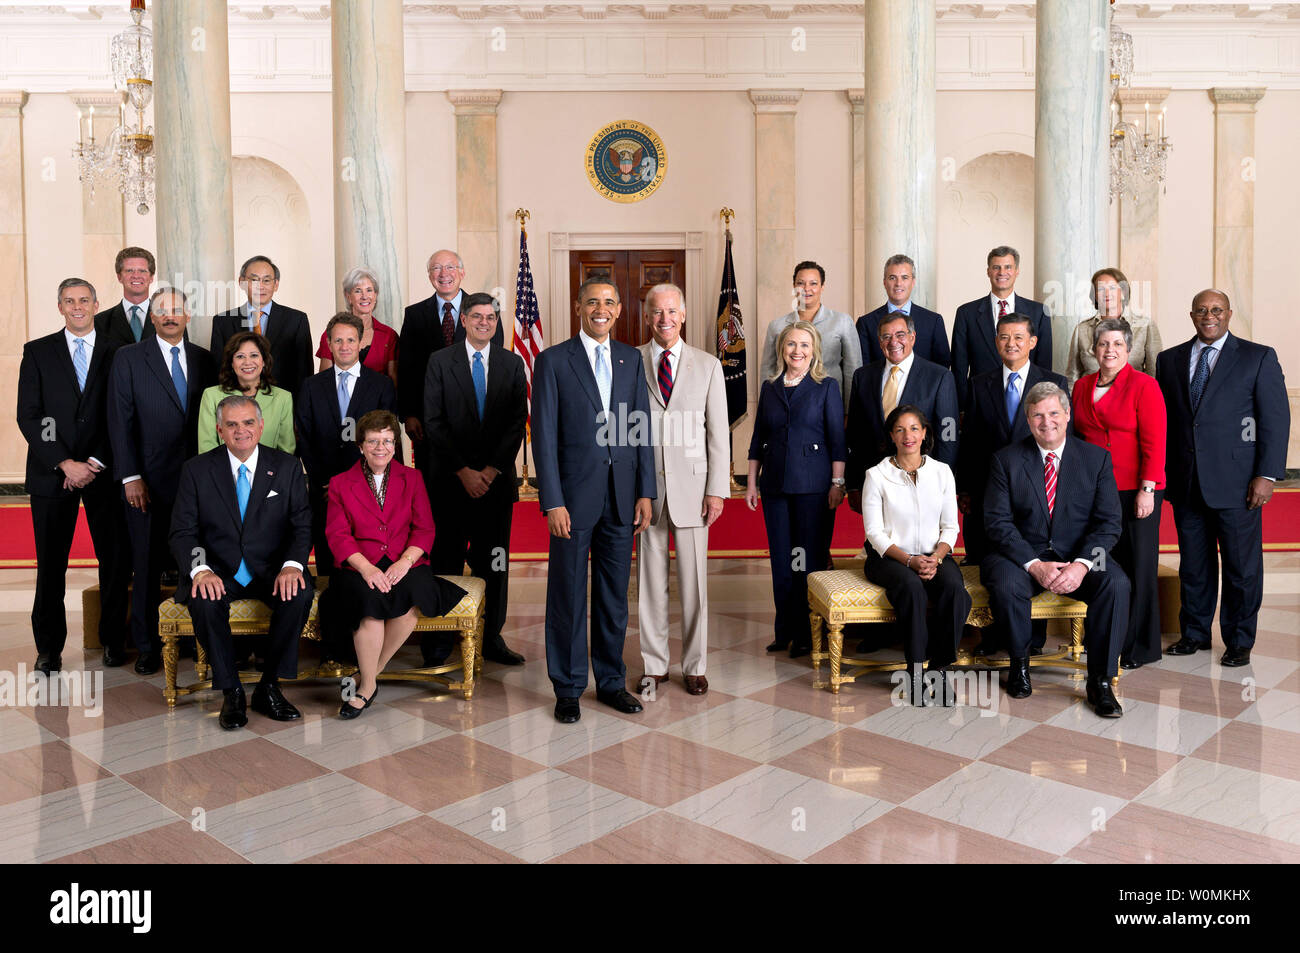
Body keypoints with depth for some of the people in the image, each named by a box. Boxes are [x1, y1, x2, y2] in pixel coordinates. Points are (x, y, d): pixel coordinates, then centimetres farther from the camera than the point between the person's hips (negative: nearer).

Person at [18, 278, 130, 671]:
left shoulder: (117, 352, 6)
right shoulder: (37, 352, 7)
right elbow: (28, 417, 0)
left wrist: (96, 462, -7)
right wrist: (65, 463, -10)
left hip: (104, 472, 0)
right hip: (52, 473, 0)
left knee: (116, 560, 0)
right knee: (51, 564, 4)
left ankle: (113, 639, 14)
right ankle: (49, 646, 15)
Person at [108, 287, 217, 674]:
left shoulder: (204, 360, 11)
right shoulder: (128, 358, 3)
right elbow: (120, 421, -2)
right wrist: (131, 477, -8)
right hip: (150, 479, -2)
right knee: (147, 565, 6)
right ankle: (146, 646, 17)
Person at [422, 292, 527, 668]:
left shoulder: (512, 363, 9)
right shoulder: (440, 361, 4)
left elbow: (517, 421, 3)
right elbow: (433, 422, -2)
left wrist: (491, 469, -7)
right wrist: (463, 471, -9)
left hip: (496, 478, 2)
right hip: (450, 478, -2)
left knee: (495, 562, 5)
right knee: (445, 562, 0)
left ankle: (492, 639, 14)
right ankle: (437, 643, 8)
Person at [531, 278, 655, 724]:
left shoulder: (632, 358, 10)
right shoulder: (553, 361, -2)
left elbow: (642, 428, 9)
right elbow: (544, 436, -6)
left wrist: (645, 492, 3)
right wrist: (552, 502, -12)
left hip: (621, 497, 4)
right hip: (574, 497, -4)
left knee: (615, 594, 12)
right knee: (568, 594, 4)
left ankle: (611, 681, 26)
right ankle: (568, 688, 18)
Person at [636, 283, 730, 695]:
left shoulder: (708, 365, 5)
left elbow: (718, 432, 4)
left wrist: (717, 489, -3)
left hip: (691, 484, 0)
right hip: (645, 485, 0)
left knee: (693, 580, 5)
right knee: (650, 580, 7)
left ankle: (694, 666, 19)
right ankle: (654, 665, 20)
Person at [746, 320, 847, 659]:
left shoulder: (826, 387, 2)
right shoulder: (769, 388, 12)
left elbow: (837, 439, -1)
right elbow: (758, 440, 14)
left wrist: (837, 483, -8)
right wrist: (752, 483, 9)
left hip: (812, 484, -3)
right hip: (775, 484, 4)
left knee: (810, 557, -2)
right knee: (781, 558, 6)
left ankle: (807, 633, 8)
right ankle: (785, 631, 16)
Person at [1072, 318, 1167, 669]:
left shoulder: (1144, 386, -3)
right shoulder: (1082, 386, 12)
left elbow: (1154, 443, -8)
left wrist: (1147, 489, -14)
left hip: (1134, 491, -4)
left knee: (1136, 566, 1)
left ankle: (1139, 647, 12)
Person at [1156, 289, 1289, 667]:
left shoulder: (1259, 357, 2)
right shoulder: (1170, 360, 11)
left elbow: (1276, 419, -2)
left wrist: (1267, 475, -9)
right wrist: (1162, 475, 6)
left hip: (1236, 482, -3)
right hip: (1186, 483, 3)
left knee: (1242, 566, 4)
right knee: (1193, 564, 11)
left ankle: (1239, 642, 18)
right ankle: (1194, 633, 25)